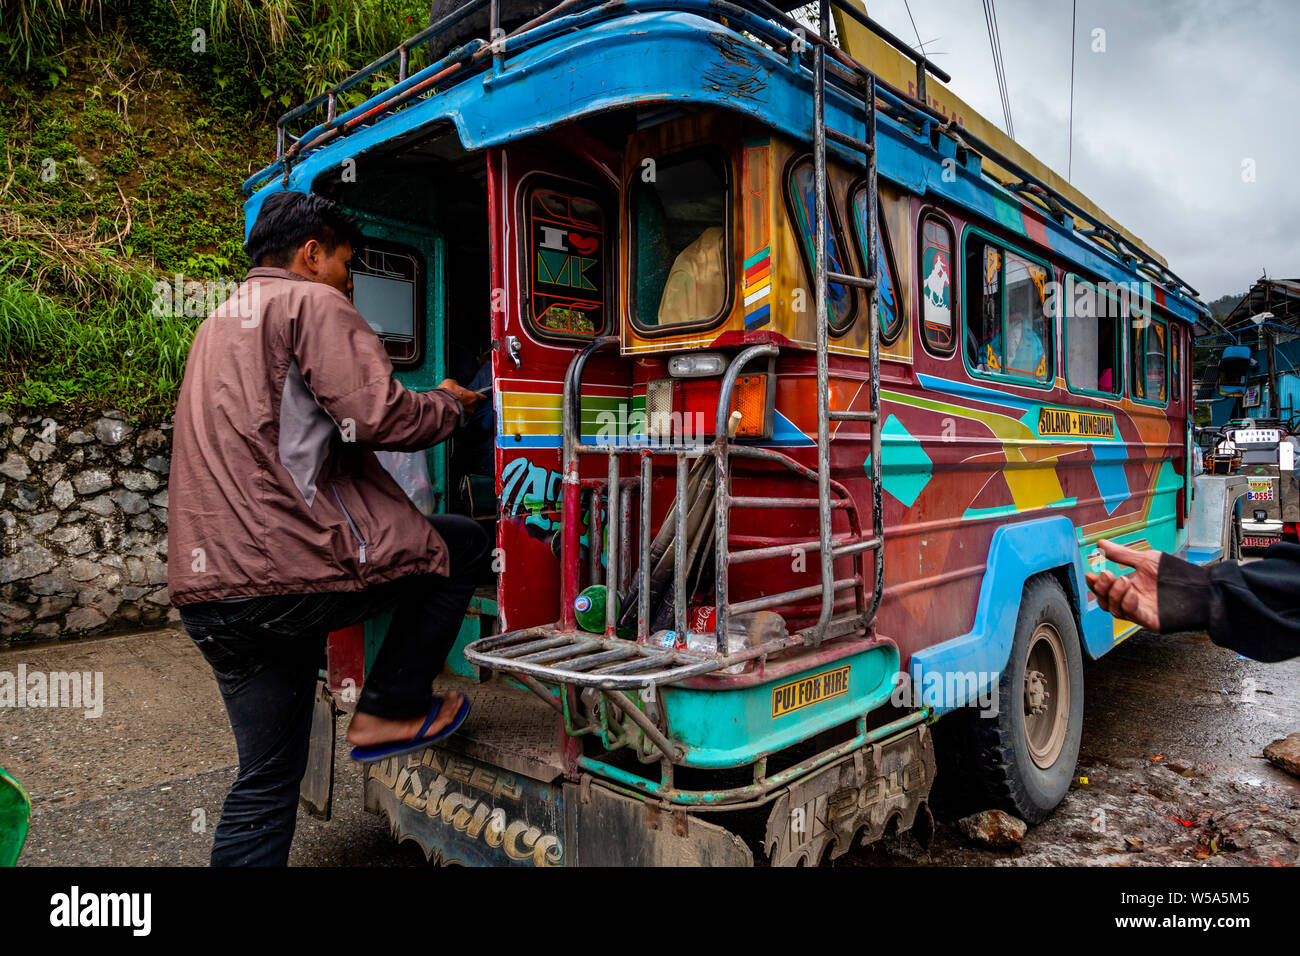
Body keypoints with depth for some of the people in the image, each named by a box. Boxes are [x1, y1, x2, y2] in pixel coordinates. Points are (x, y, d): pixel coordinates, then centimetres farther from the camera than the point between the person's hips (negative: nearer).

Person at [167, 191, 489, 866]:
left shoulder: (219, 322, 27)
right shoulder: (312, 303, -2)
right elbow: (376, 417, -15)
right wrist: (451, 404, 5)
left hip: (206, 591, 9)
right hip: (289, 571, -9)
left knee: (265, 779, 17)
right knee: (460, 544, 9)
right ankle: (386, 713, 10)